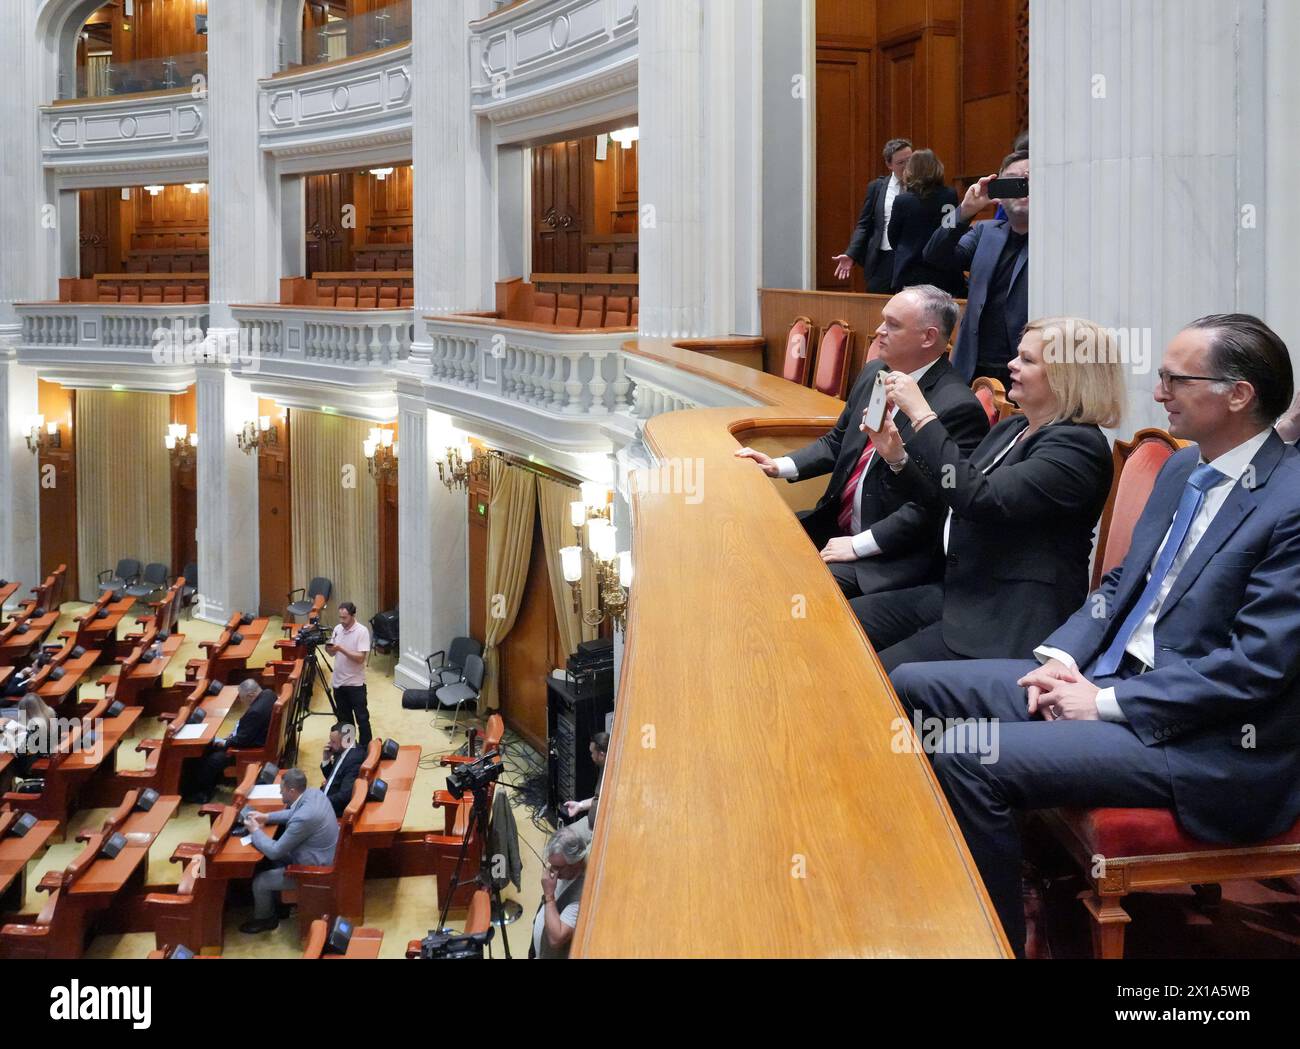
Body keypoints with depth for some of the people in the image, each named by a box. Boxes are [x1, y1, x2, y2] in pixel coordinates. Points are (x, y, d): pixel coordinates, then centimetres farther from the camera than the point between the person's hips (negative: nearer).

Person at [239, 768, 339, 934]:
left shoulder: (303, 819, -36)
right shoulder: (313, 792, -9)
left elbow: (274, 851, -25)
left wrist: (255, 831, -10)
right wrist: (267, 817, 4)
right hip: (327, 857, 9)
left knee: (260, 881, 4)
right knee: (273, 860, 23)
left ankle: (264, 919, 31)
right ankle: (276, 906, 38)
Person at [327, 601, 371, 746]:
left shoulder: (362, 632, -14)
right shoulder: (337, 628, 5)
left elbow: (360, 658, -20)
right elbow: (333, 653, 13)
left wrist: (341, 649, -26)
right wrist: (329, 649, -9)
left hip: (355, 684, -6)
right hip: (338, 682, 6)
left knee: (362, 718, 1)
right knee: (344, 718, 15)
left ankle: (365, 748, 9)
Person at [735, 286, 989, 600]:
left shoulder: (958, 408, -20)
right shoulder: (873, 374, 6)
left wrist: (859, 545, -21)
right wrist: (779, 466, 4)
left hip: (891, 555, -8)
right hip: (835, 526, 8)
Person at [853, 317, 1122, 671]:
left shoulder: (1079, 445, -15)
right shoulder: (1011, 430, 12)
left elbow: (980, 500, -26)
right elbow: (953, 502, 19)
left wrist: (922, 416, -23)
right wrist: (897, 456, 3)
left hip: (1013, 625, -9)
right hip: (958, 593, 9)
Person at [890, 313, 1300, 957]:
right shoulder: (1184, 468, 11)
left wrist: (1106, 703, -17)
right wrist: (1061, 656, 0)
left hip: (1205, 742, -9)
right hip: (1109, 674, 9)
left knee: (966, 759, -24)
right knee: (912, 688, 3)